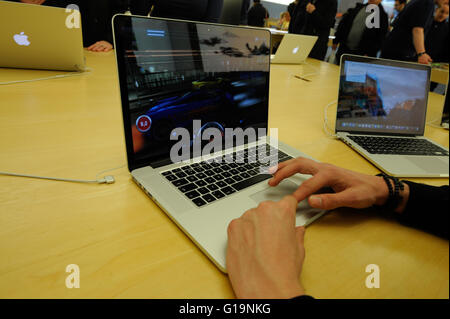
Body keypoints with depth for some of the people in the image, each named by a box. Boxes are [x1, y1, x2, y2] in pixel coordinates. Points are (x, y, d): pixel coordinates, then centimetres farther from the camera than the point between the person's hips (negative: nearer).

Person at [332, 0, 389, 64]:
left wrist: (369, 54, -16)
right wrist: (336, 41, 8)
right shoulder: (358, 8, 8)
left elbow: (380, 39, -9)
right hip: (344, 49, 4)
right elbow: (342, 24, 12)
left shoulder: (382, 16, -4)